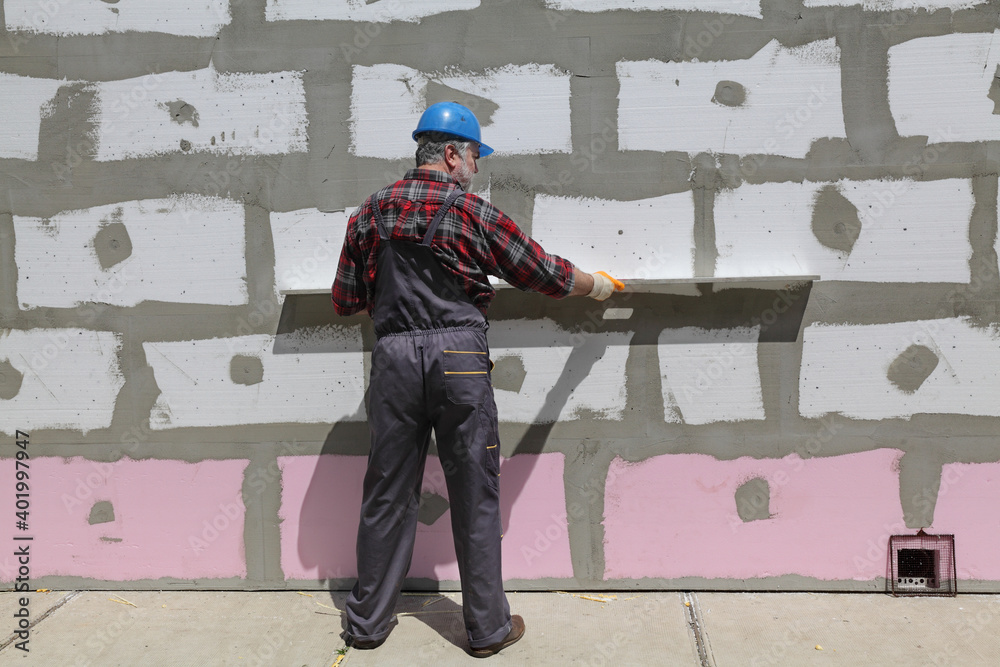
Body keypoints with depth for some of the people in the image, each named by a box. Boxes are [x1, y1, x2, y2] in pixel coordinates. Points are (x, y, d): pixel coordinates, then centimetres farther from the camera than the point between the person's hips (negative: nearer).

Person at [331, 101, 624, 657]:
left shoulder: (372, 212, 8)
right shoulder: (476, 214, -2)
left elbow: (345, 302, 10)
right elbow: (548, 275, 5)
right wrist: (600, 285, 23)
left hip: (394, 359, 4)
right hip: (459, 358, -3)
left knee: (388, 492, 12)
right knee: (475, 495, 7)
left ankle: (369, 622, 24)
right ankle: (489, 626, 19)